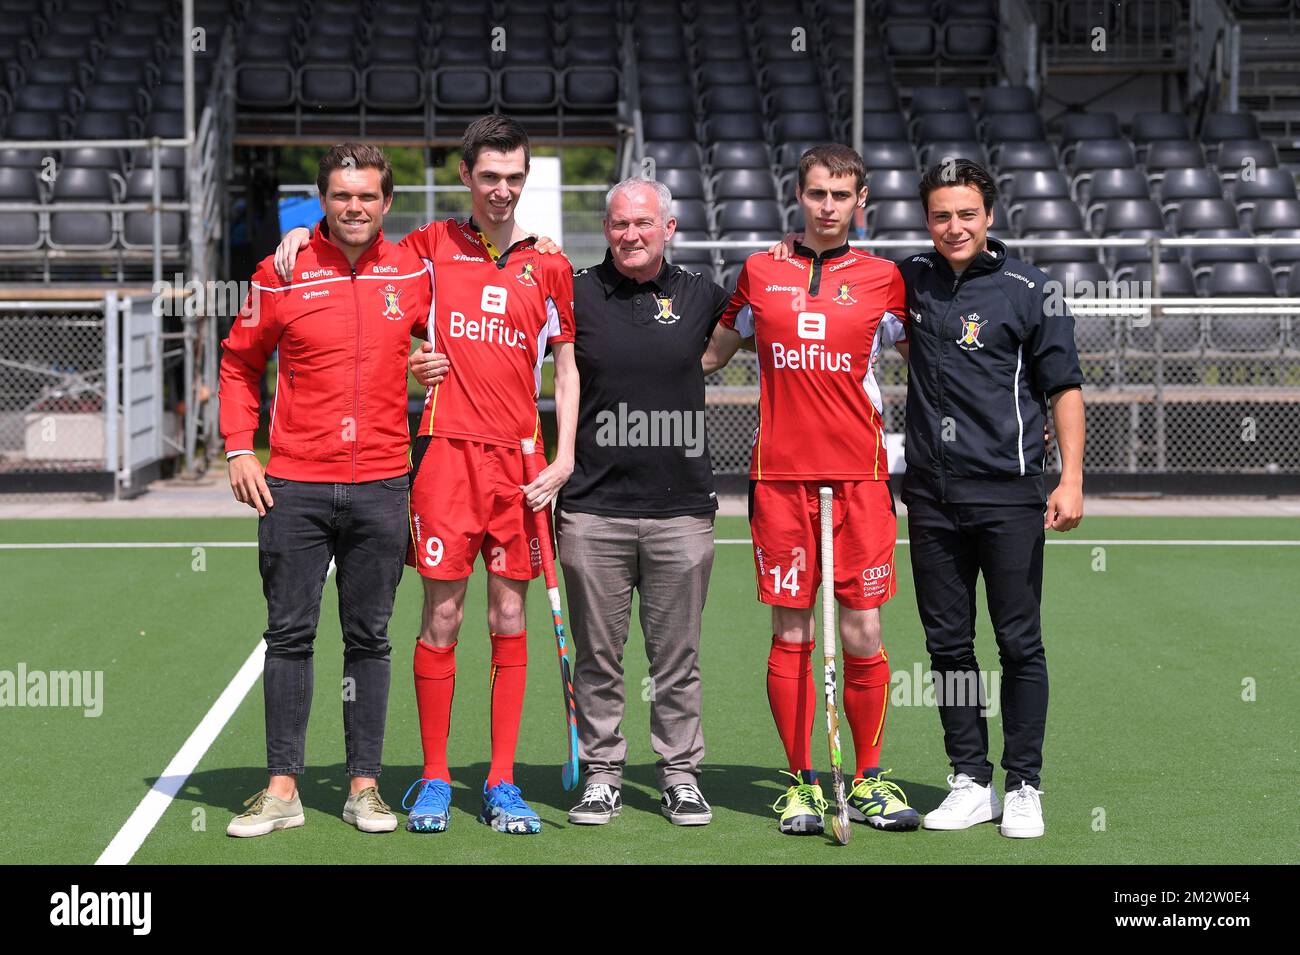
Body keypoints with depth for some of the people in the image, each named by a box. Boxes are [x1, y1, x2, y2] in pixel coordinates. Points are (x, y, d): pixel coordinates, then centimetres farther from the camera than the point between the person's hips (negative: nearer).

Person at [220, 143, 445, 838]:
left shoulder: (413, 272, 4)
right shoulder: (282, 273, 0)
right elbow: (240, 362, 10)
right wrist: (239, 449, 2)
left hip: (381, 486, 1)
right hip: (294, 486, -1)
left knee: (369, 638, 7)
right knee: (289, 635, 2)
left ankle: (364, 785, 13)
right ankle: (282, 787, 8)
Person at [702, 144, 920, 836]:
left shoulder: (881, 278, 7)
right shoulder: (759, 272, 10)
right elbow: (714, 351, 24)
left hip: (859, 475, -1)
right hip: (779, 474, 1)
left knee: (862, 633, -1)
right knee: (790, 633, 1)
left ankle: (870, 779, 13)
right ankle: (801, 782, 11)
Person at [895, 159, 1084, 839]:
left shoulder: (1027, 290, -2)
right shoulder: (911, 279, 10)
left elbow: (1064, 388, -2)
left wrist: (1071, 479, -10)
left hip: (1007, 495, -4)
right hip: (931, 496, 4)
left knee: (1019, 643, -1)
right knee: (948, 645, 7)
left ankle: (1023, 787, 7)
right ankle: (970, 783, 16)